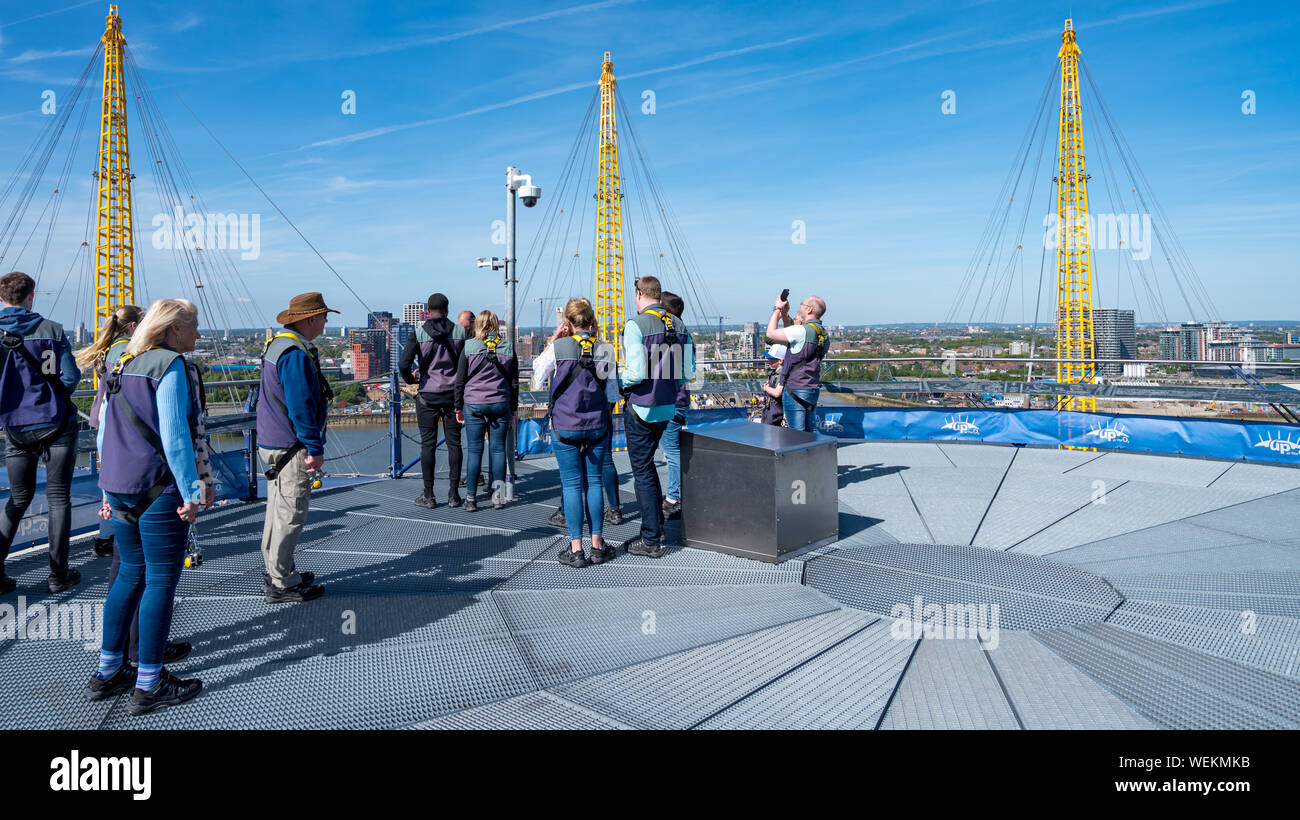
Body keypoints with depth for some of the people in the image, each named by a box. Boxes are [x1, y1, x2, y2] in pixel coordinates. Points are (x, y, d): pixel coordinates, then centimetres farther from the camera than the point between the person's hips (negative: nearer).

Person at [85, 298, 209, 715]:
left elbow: (104, 431, 16)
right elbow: (173, 434, -19)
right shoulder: (170, 366, -12)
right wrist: (191, 491, -16)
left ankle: (107, 672, 26)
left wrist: (109, 489, 21)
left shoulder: (122, 367, 14)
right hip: (160, 491, -9)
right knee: (161, 579, -1)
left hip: (120, 489, 9)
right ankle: (148, 685, 7)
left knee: (130, 574, 18)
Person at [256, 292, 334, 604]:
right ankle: (282, 584, 3)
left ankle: (276, 572, 31)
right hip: (291, 449, -11)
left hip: (272, 443, 11)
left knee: (279, 511, 19)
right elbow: (300, 406, -24)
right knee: (289, 515, -4)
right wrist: (315, 448, -19)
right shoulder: (296, 354, -20)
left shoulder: (277, 345, 14)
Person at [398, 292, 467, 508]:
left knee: (428, 444, 4)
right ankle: (454, 494, 10)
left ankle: (428, 495, 8)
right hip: (453, 394, 1)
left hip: (428, 395, -1)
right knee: (454, 442, 7)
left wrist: (410, 379, 5)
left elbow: (404, 363, -14)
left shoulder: (418, 334, -5)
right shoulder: (460, 332, -1)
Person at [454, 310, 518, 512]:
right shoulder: (508, 348, 3)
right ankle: (498, 495, 11)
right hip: (500, 404, 2)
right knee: (498, 448, 8)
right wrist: (513, 407, 15)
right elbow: (514, 381, 7)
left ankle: (470, 499, 5)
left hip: (474, 404, -2)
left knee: (475, 450, 3)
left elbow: (460, 380, 0)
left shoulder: (469, 348, -3)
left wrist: (458, 408, 8)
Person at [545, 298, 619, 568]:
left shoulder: (558, 347, -9)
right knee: (594, 482, 10)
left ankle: (576, 550, 6)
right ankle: (597, 546, 15)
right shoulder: (605, 349, -3)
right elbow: (612, 392, 0)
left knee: (572, 484, 4)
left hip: (565, 425, -2)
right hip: (597, 425, 2)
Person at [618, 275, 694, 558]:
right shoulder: (678, 325, 5)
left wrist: (619, 384, -3)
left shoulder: (636, 325, -15)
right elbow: (688, 373, 5)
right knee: (647, 463, 23)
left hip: (641, 408, -7)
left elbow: (637, 373, -22)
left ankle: (651, 541, 7)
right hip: (667, 407, 7)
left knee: (642, 471, 2)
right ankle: (657, 525, 31)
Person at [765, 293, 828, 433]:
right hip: (813, 390, 9)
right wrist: (784, 313, 15)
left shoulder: (802, 331, -18)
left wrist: (777, 309, -1)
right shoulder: (822, 333, 10)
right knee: (809, 433, 14)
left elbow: (771, 334, -11)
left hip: (795, 390, -9)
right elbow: (791, 335, 23)